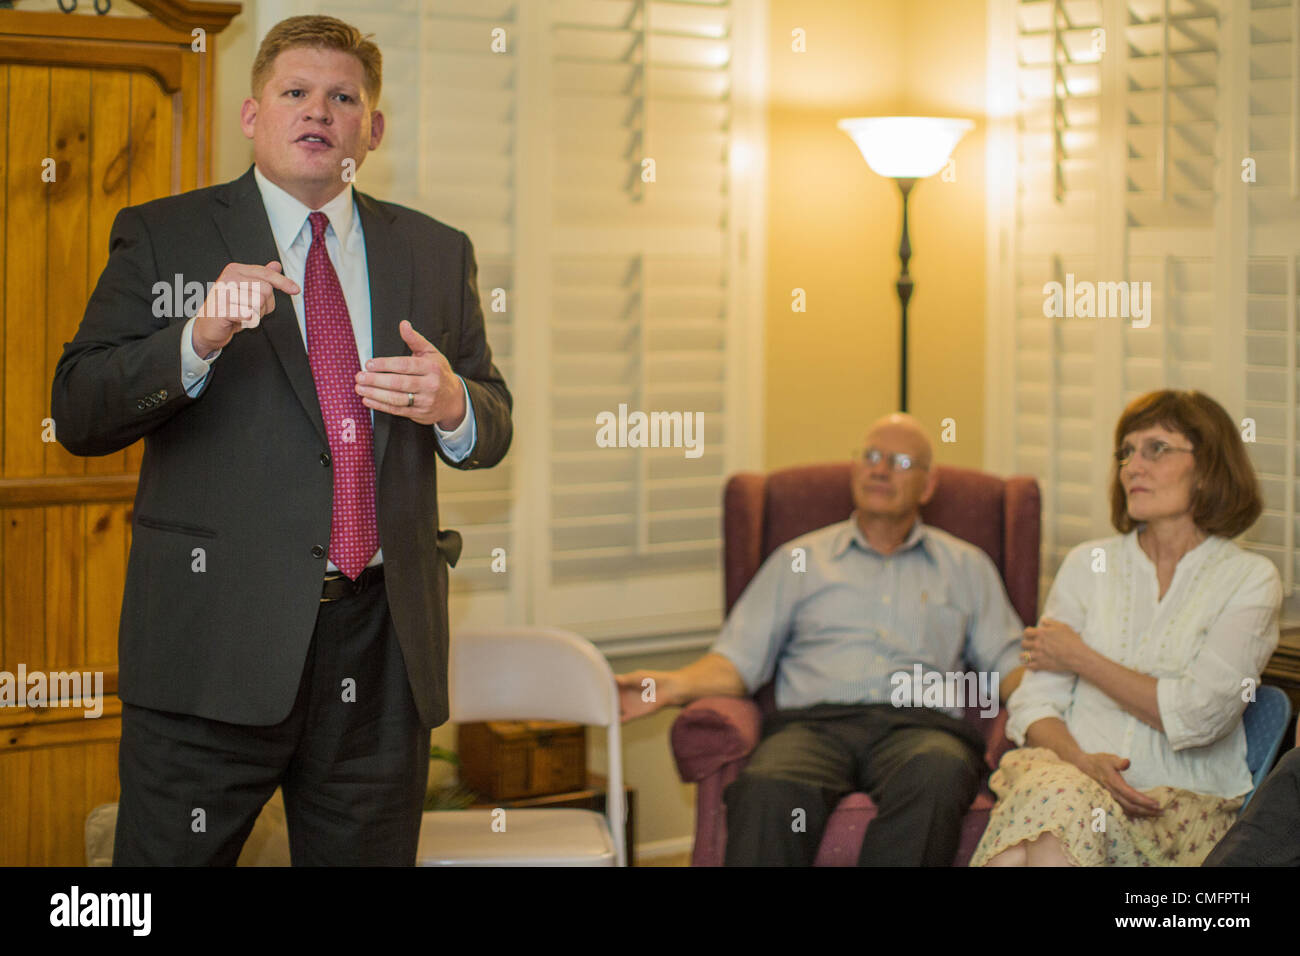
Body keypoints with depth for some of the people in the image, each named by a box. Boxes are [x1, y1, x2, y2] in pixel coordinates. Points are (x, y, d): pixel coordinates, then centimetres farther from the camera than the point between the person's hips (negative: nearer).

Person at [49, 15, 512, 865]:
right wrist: (198, 340, -22)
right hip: (218, 633, -3)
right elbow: (78, 414, -5)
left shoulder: (436, 253, 14)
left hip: (382, 640, 3)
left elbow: (492, 428, 15)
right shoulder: (161, 237, 4)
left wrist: (451, 404, -9)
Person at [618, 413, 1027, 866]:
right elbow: (739, 658, 17)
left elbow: (1007, 665, 18)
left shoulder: (967, 566, 27)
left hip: (919, 724, 0)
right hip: (815, 722, 0)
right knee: (767, 791, -38)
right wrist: (676, 685, -3)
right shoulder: (799, 560, 26)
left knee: (938, 777, -40)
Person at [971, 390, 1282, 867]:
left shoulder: (1251, 579, 4)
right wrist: (1081, 760, -14)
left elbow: (1197, 716, -9)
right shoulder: (1088, 564, 14)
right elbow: (1034, 702, 8)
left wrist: (1080, 658, 1)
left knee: (1069, 809, -37)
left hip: (1186, 802, -2)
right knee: (1052, 795, -37)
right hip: (1067, 769, 2)